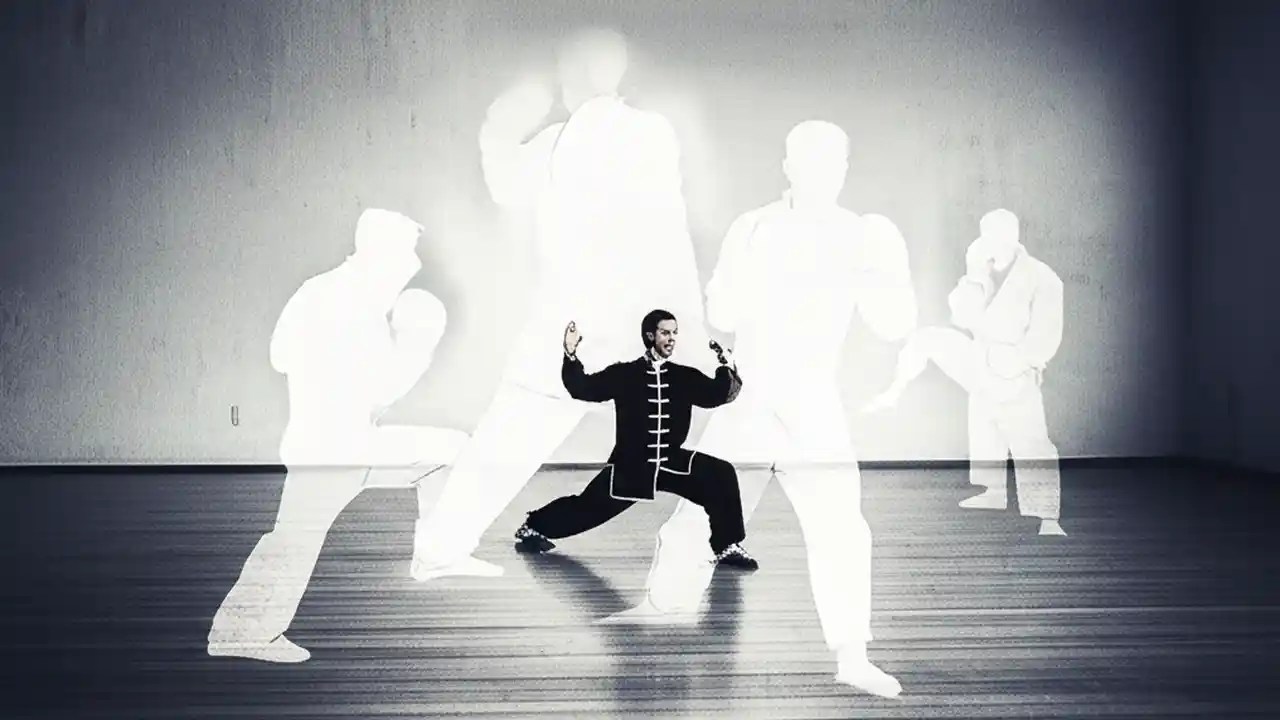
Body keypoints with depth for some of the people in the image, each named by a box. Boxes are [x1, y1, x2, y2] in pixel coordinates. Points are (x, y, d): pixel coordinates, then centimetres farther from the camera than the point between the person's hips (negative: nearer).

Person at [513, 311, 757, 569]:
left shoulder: (685, 377, 2)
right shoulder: (624, 374, -6)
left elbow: (719, 394, -1)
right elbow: (582, 388, -8)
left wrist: (726, 363, -16)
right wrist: (571, 355, -22)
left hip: (673, 462, 2)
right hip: (631, 465, -2)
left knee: (721, 474, -18)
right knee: (588, 506, 1)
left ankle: (728, 546, -7)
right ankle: (533, 527, 29)